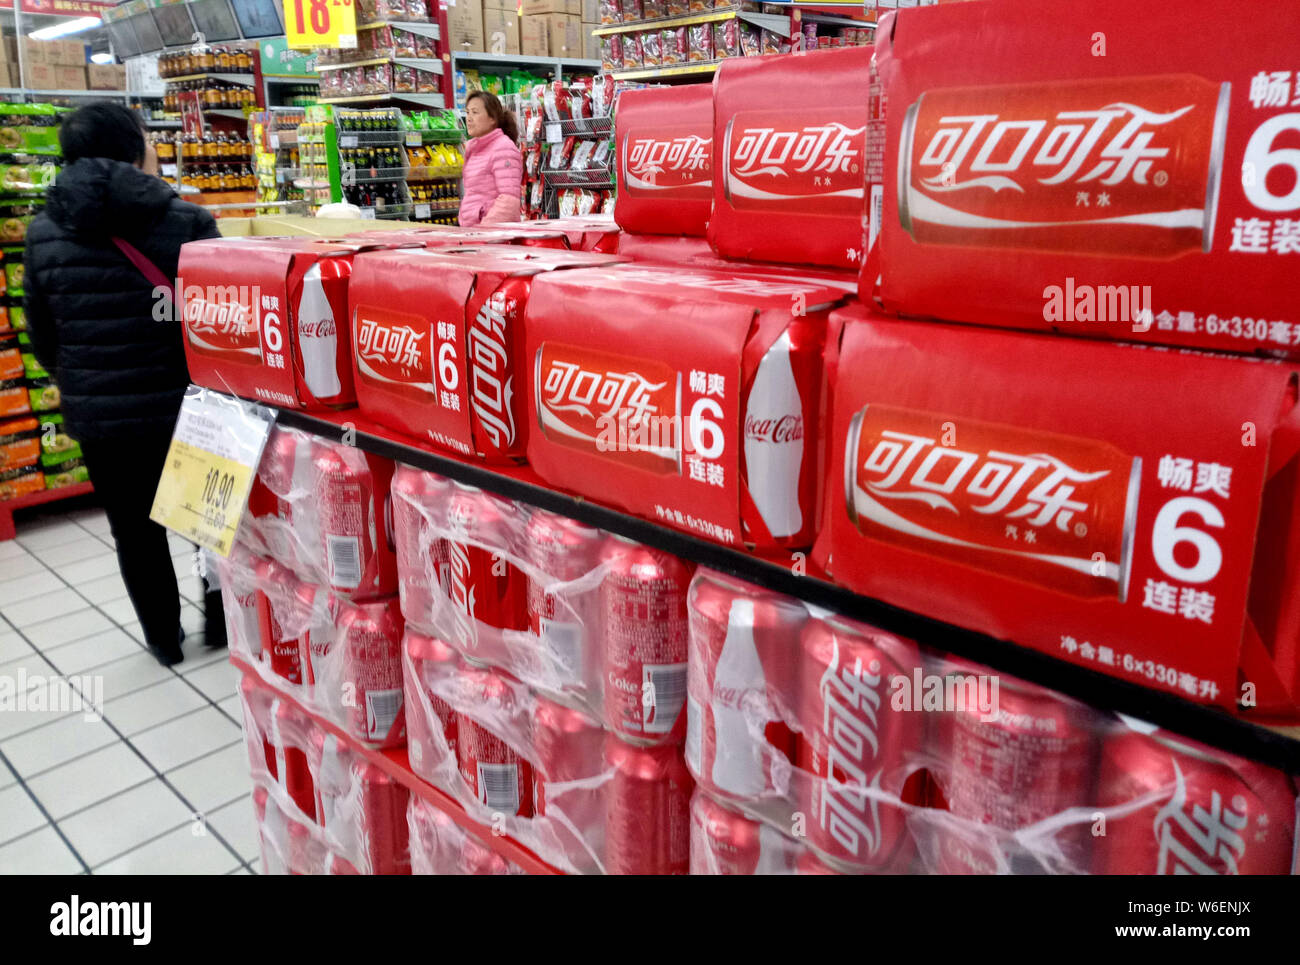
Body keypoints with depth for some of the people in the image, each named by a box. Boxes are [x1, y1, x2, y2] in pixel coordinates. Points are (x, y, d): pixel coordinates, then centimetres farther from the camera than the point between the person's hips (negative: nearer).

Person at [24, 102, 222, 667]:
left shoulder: (43, 233, -2)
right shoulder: (185, 222, -13)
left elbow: (42, 336, 6)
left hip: (98, 417, 3)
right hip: (184, 406, -2)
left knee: (135, 532, 17)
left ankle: (164, 641, 31)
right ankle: (221, 625, 31)